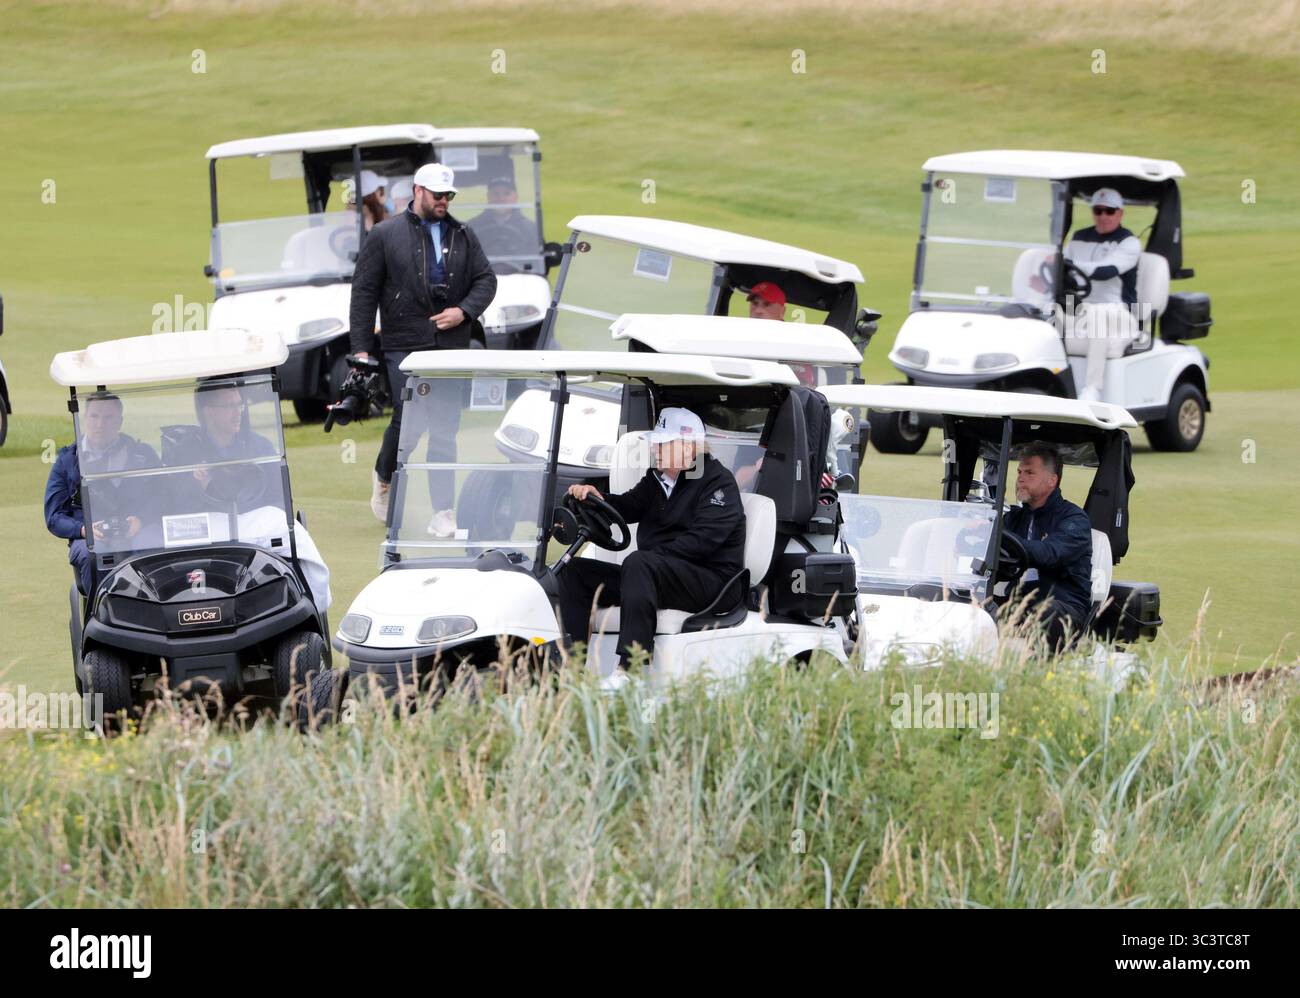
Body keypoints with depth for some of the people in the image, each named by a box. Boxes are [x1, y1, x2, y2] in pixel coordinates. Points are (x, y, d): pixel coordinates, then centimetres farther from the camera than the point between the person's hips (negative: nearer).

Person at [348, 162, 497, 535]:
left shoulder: (463, 236, 14)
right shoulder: (385, 235, 4)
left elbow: (486, 280, 14)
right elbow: (364, 292, 2)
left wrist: (464, 311, -6)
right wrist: (361, 348, -3)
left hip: (452, 347, 3)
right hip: (405, 347, -3)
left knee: (445, 431, 0)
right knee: (407, 419, -10)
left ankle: (443, 514, 1)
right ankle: (385, 478, 21)